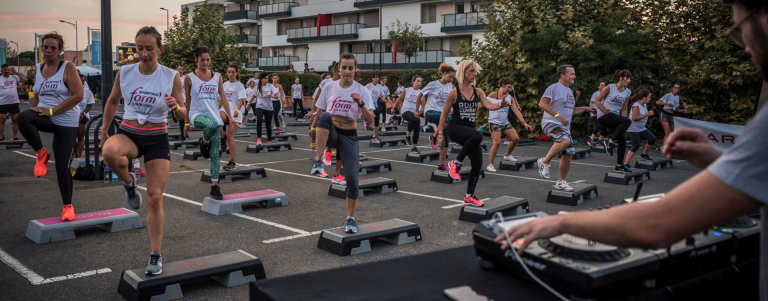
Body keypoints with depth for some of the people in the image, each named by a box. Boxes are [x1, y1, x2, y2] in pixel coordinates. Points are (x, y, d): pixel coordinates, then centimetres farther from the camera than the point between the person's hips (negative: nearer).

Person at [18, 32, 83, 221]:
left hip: (66, 122, -4)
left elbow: (78, 95, -17)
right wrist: (35, 112, 13)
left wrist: (52, 110, -19)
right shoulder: (38, 69, 8)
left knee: (62, 165, -4)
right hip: (45, 118, 4)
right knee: (23, 117, -32)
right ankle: (41, 154, -11)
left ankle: (68, 206, 13)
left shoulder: (67, 67, -9)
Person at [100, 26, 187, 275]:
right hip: (128, 133, 1)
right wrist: (104, 131, 19)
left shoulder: (171, 77, -8)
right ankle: (128, 182, -4)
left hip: (157, 139, -1)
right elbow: (112, 101, 14)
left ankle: (156, 256, 11)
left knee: (155, 198, -2)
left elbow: (182, 116, -3)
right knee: (110, 152, -38)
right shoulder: (124, 73, -4)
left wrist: (176, 107, -26)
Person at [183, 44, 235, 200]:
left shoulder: (217, 77, 8)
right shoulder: (189, 78, 1)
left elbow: (223, 98, 11)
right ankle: (204, 141, -5)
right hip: (197, 115, -3)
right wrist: (186, 122, 9)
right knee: (212, 124, -39)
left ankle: (214, 186, 6)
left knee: (215, 154, -2)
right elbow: (187, 101, 7)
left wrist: (230, 117, 5)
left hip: (214, 116, 3)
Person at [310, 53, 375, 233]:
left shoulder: (362, 91, -3)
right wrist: (314, 127, 20)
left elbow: (370, 120, -13)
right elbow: (320, 111, 17)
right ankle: (319, 160, -30)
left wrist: (361, 103, -27)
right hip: (330, 134, 1)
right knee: (326, 116, -35)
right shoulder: (330, 88, 2)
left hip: (349, 137, 0)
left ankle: (350, 219, 10)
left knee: (352, 178, -10)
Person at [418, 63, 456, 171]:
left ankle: (441, 164, 10)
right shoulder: (433, 85, -6)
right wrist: (422, 110, 7)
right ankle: (433, 137, -17)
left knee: (446, 138, 0)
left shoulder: (451, 87, 9)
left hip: (443, 113, 6)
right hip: (431, 112, -6)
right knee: (448, 118, -37)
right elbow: (421, 96, 4)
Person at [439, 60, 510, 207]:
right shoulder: (454, 93, -5)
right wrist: (440, 134, -4)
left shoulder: (478, 92, 6)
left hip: (469, 130, 6)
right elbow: (444, 114, -1)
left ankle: (469, 197, 19)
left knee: (478, 164, 1)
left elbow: (489, 105, -9)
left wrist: (501, 105, -30)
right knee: (478, 136, -36)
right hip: (455, 128, -6)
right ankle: (456, 163, -18)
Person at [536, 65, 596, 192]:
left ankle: (561, 182, 21)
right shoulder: (554, 88, -8)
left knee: (568, 154, 6)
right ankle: (544, 162, -19)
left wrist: (584, 109, 21)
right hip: (551, 123, -9)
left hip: (564, 127, 9)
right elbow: (542, 104, -18)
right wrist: (557, 116, -25)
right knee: (565, 141, -35)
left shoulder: (569, 91, 20)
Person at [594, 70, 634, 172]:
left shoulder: (627, 92, 11)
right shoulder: (610, 88, -6)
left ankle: (619, 166, 9)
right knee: (628, 121, -29)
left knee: (622, 140, 0)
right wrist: (604, 110, -20)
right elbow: (597, 100, -2)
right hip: (604, 116, -7)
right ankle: (611, 142, -22)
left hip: (615, 117, 7)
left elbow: (624, 109, 16)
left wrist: (623, 126, 9)